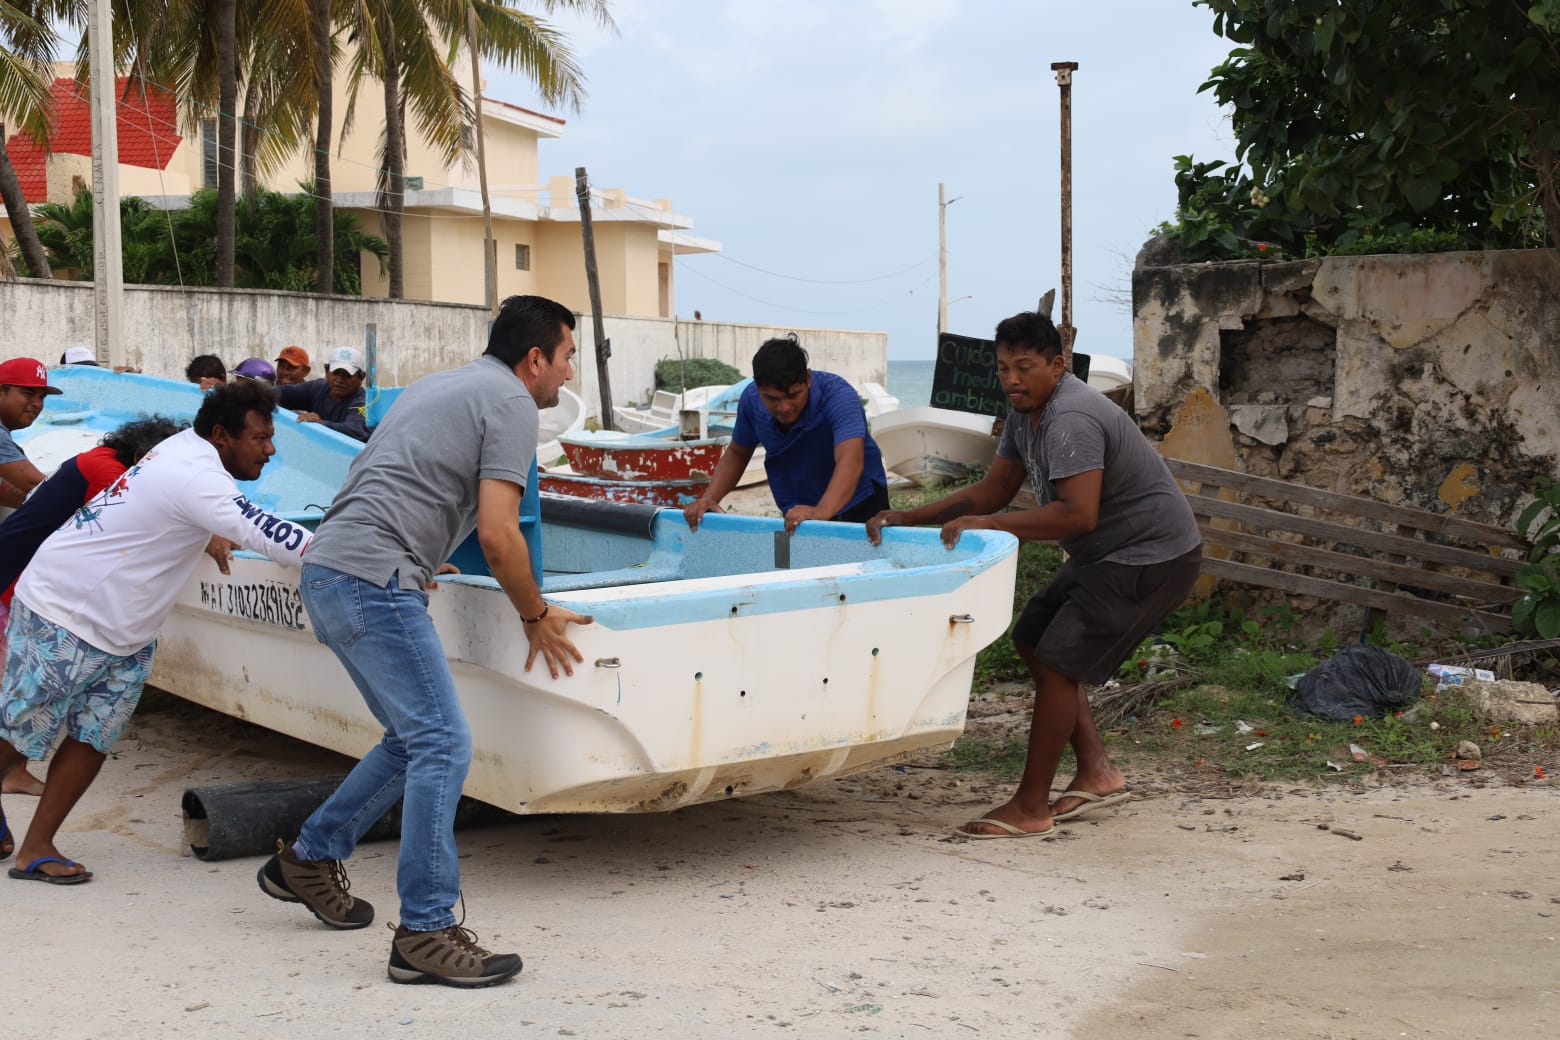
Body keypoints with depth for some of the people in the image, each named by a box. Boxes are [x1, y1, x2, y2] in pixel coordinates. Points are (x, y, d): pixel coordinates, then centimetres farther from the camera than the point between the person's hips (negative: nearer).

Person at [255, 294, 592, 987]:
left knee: (415, 740, 17)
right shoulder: (512, 403, -4)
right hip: (373, 578, -10)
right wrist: (537, 616, 1)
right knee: (442, 744, -11)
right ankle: (425, 933, -11)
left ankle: (307, 862, 27)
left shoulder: (435, 386, 25)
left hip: (328, 571, 10)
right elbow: (497, 534, -12)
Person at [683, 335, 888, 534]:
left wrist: (822, 511, -63)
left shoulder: (838, 395, -31)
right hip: (797, 514, 4)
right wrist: (709, 498, -14)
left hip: (859, 506, -4)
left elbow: (850, 460, -46)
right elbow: (737, 453, 3)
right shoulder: (751, 400, -15)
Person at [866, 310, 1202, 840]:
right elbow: (992, 491, 11)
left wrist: (986, 525, -32)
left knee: (1056, 661, -11)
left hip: (1151, 557, -11)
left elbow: (1078, 514, -36)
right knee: (1033, 641, 14)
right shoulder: (1027, 411, 6)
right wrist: (907, 518, 3)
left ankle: (1030, 809, -2)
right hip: (1107, 554, 11)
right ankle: (1097, 772, 18)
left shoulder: (1070, 419, -26)